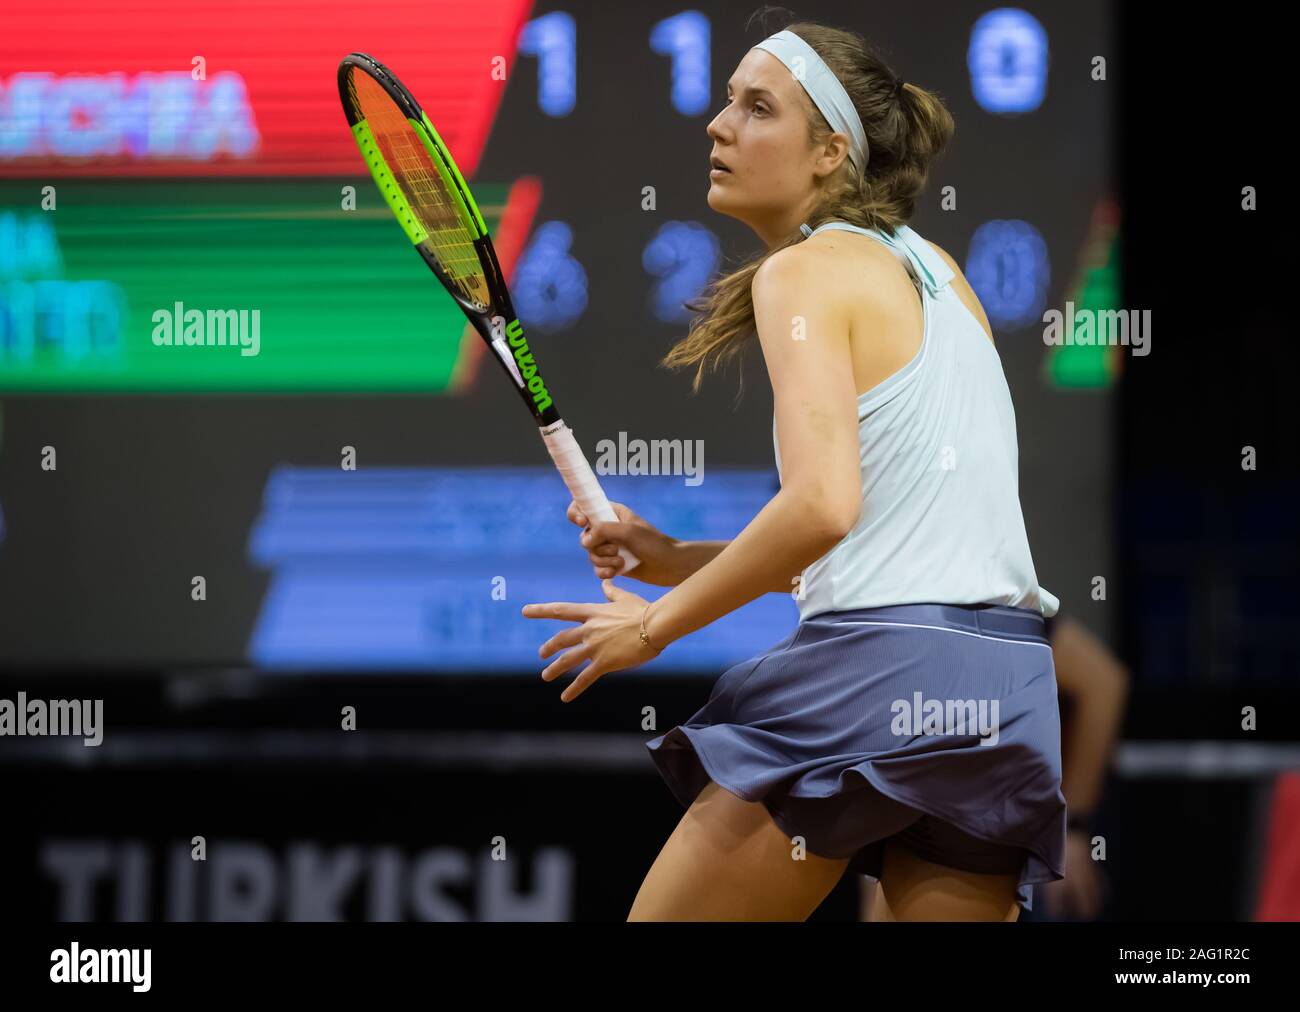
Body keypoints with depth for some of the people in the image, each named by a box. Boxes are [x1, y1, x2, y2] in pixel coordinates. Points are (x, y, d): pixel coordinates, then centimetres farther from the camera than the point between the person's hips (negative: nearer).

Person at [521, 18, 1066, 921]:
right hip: (1014, 692, 8)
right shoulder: (939, 275, 20)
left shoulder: (805, 272, -4)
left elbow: (822, 506, -19)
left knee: (661, 918, 4)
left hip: (877, 672, -8)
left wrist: (659, 622, -8)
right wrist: (679, 561, 19)